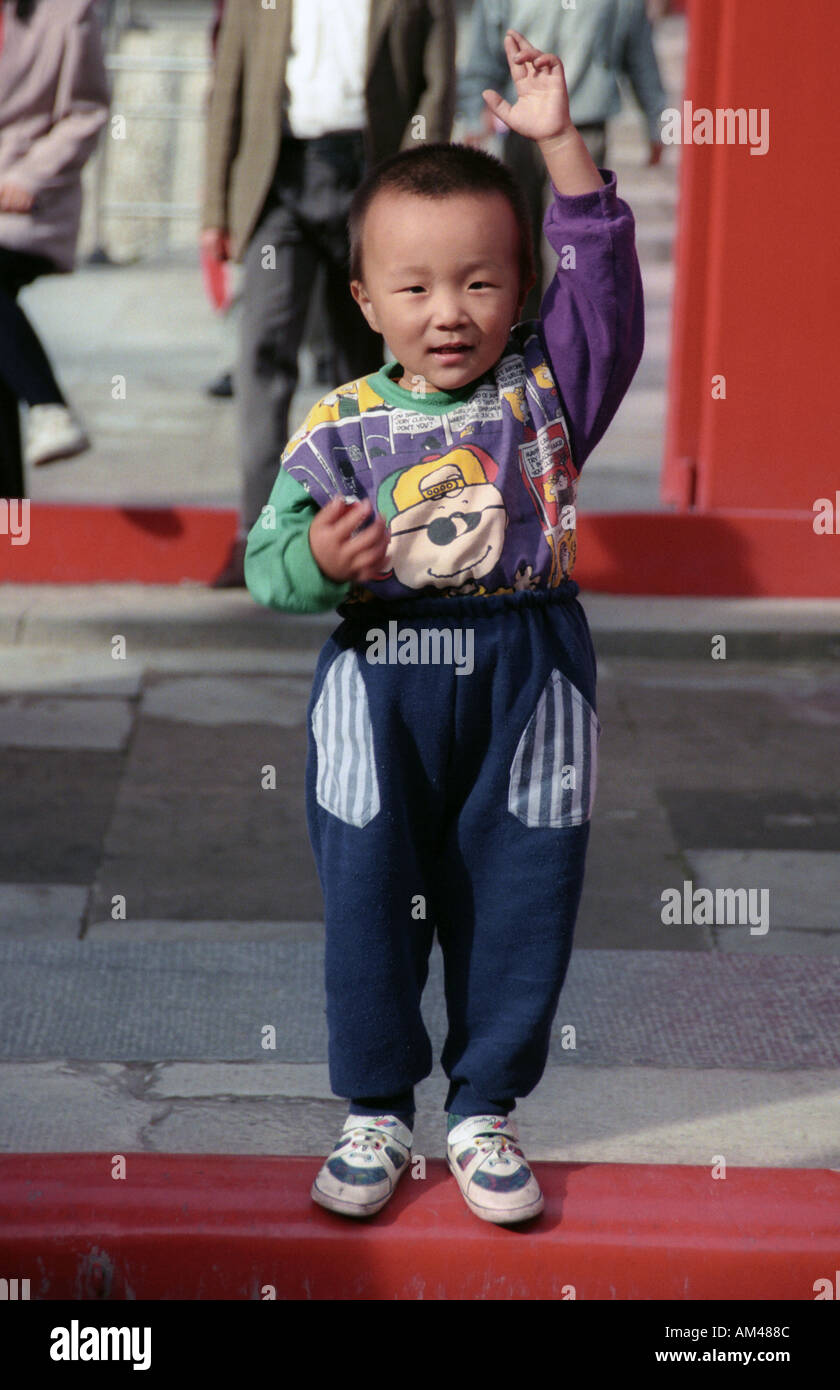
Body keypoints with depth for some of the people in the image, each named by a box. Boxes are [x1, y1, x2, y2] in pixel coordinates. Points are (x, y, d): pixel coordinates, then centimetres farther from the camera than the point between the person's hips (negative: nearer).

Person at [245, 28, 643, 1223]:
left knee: (518, 900, 8)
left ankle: (484, 1109, 25)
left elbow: (603, 275, -12)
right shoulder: (340, 428, -4)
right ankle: (376, 1110, 24)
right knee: (370, 900, 7)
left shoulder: (547, 386, -1)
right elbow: (270, 561, -4)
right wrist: (319, 561, -27)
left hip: (528, 684, 1)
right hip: (380, 686, -1)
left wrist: (559, 144, -21)